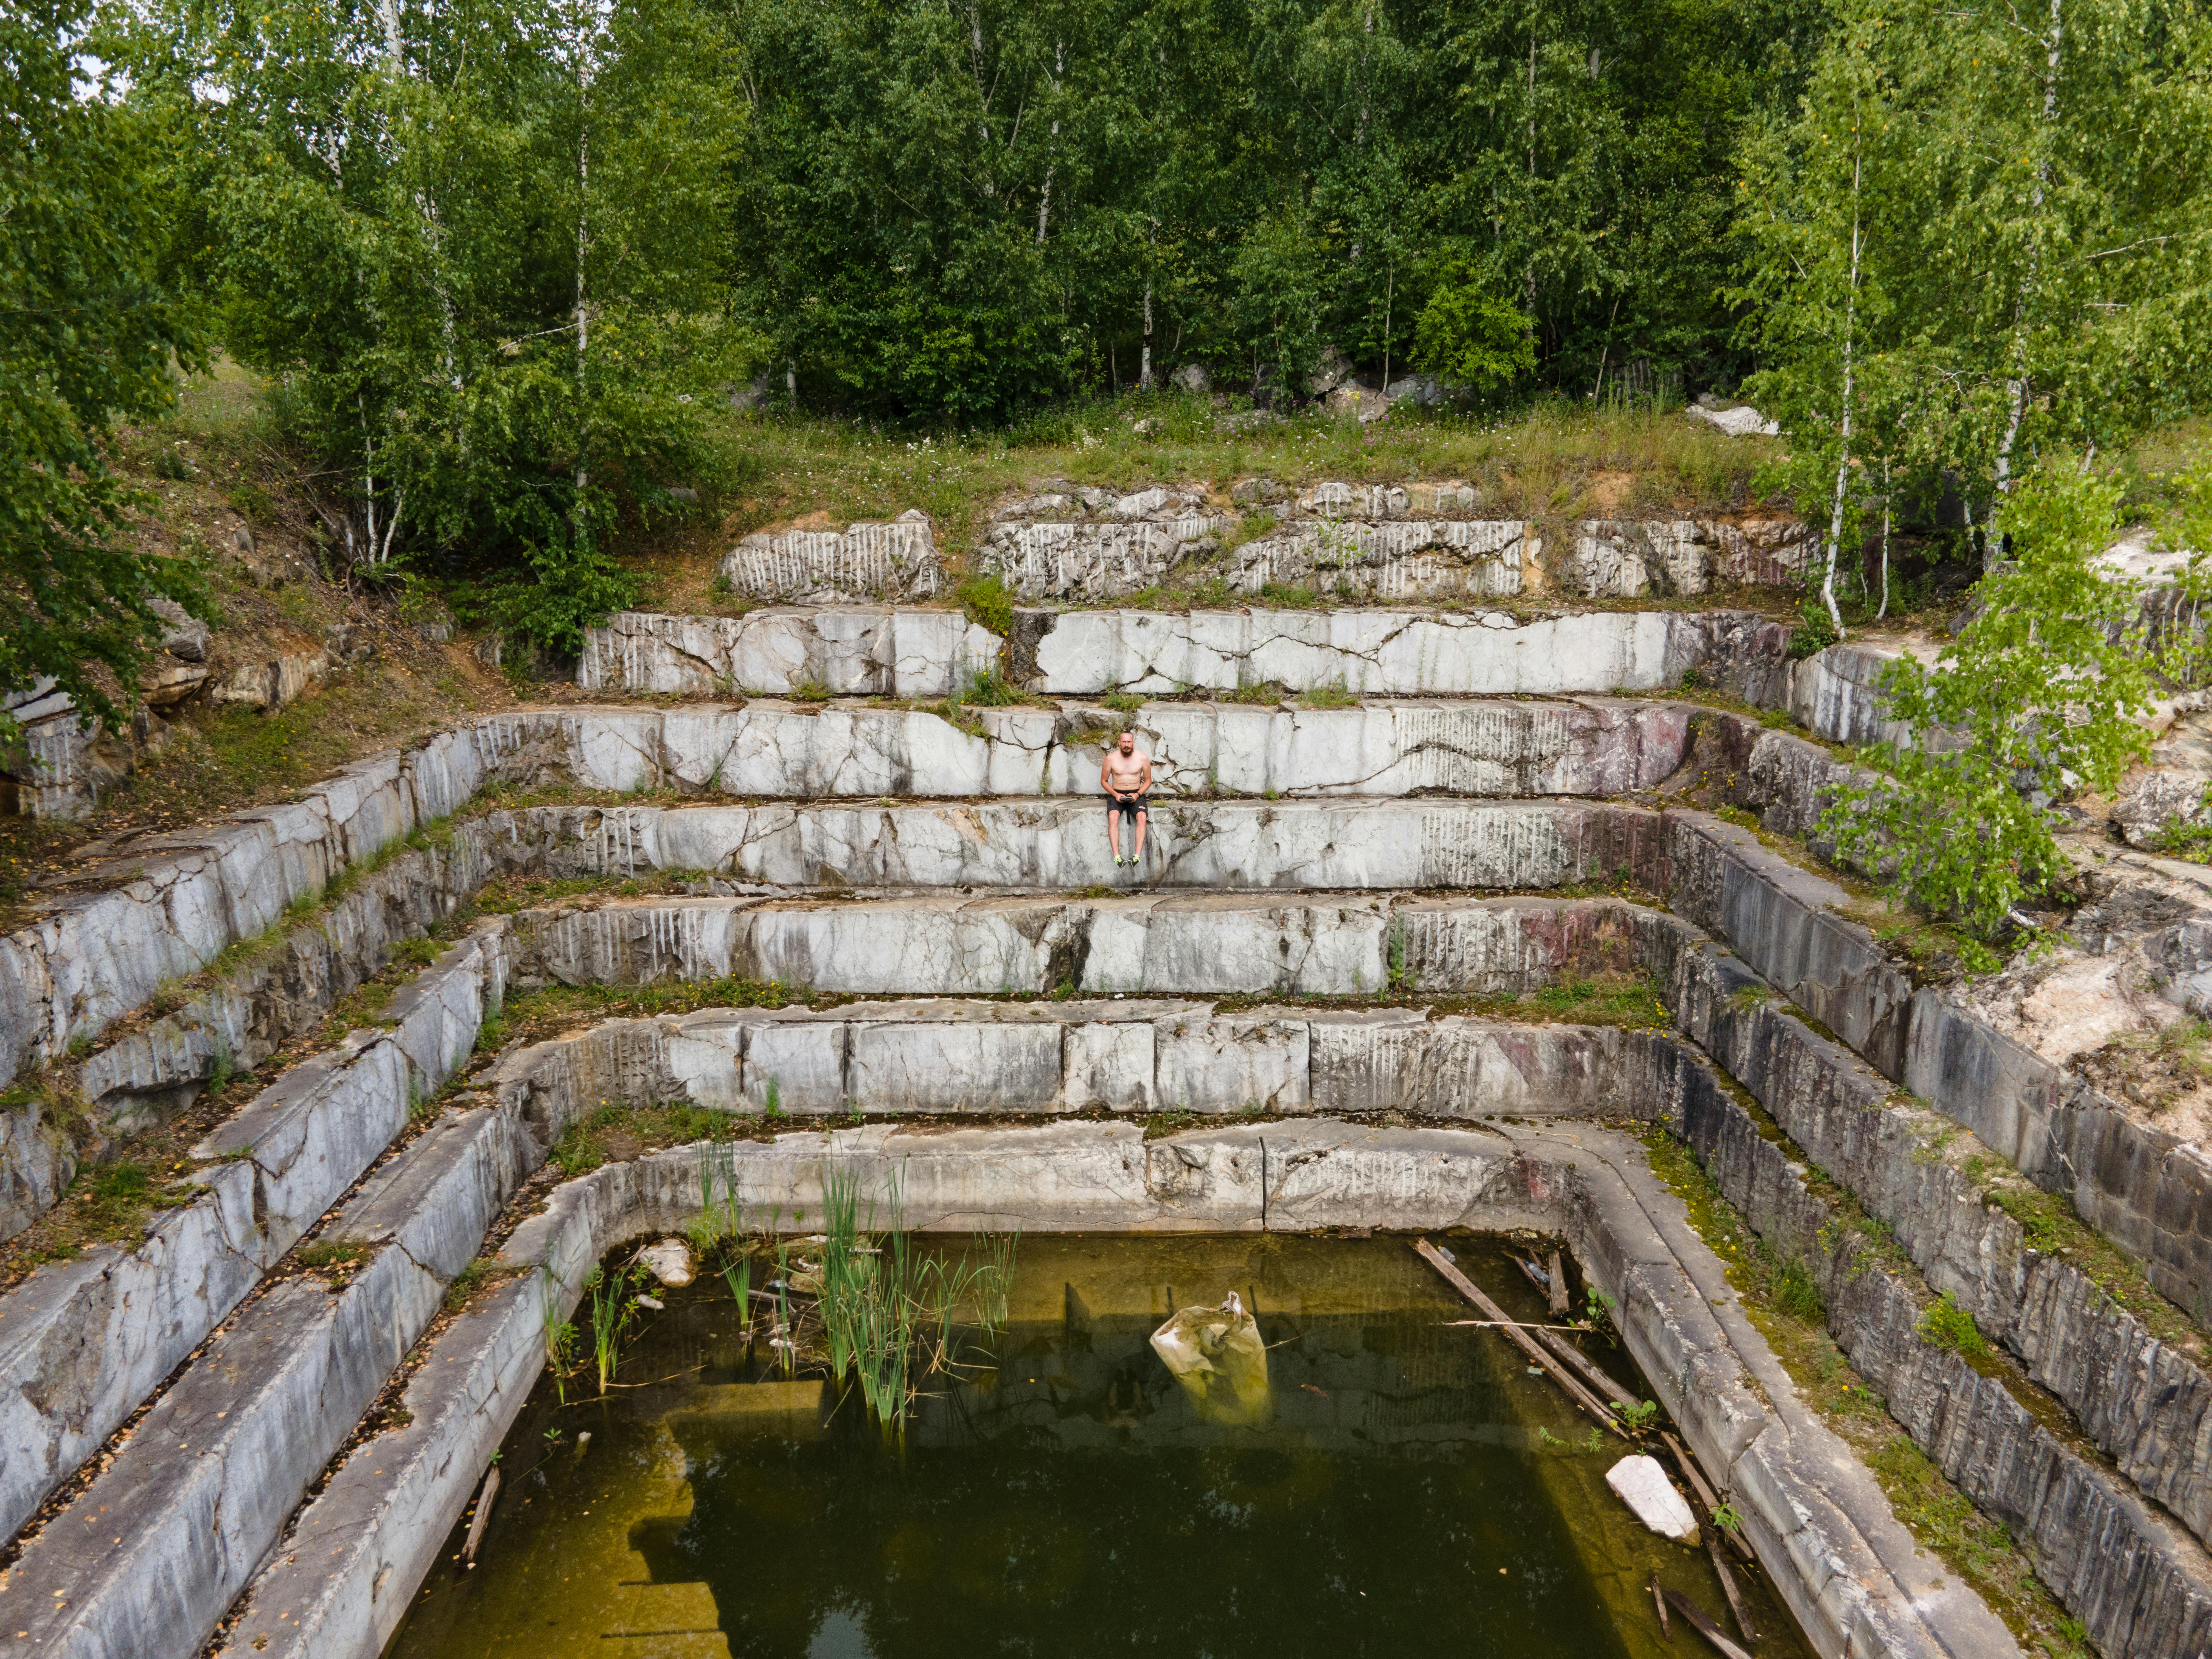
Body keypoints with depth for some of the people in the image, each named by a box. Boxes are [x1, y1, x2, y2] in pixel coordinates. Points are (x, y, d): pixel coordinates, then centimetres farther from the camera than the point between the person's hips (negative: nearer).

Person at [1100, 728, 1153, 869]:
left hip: (1136, 795, 0)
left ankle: (1138, 855, -36)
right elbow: (1104, 781, 6)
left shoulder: (1143, 758, -2)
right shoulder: (1111, 758, -3)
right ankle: (1117, 856, -38)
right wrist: (1115, 794, -10)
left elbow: (1148, 781, 7)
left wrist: (1138, 794, -10)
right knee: (1113, 817, -32)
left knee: (1142, 817, -31)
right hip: (1116, 795, 0)